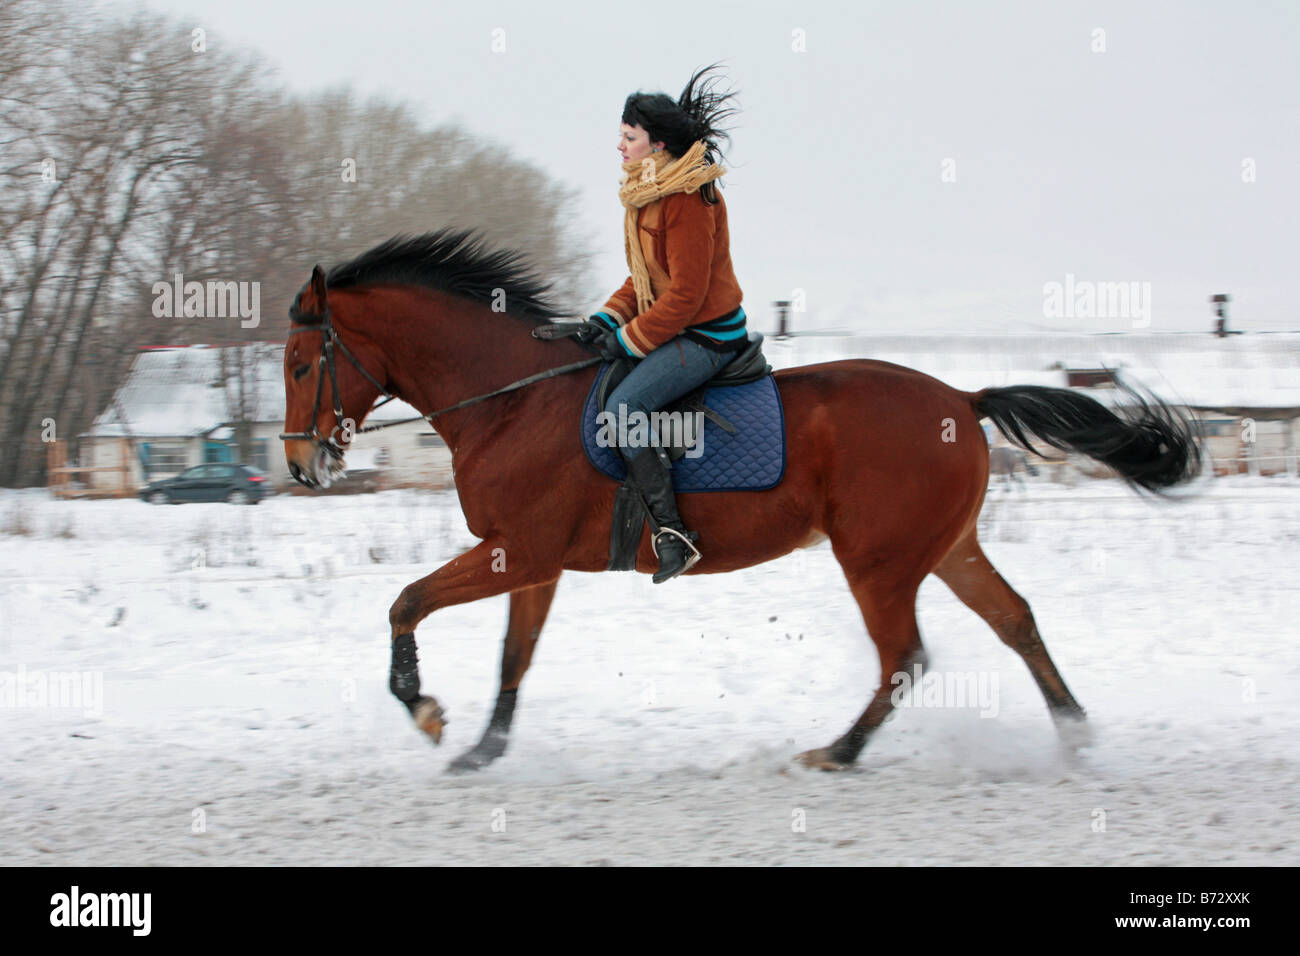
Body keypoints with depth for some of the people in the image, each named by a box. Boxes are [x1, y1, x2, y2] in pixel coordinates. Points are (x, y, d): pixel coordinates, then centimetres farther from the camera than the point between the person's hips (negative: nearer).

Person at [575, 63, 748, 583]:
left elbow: (686, 293, -23)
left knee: (623, 405, -24)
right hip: (671, 325, 10)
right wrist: (609, 317, 3)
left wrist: (630, 339, -17)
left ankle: (672, 533, -23)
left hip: (705, 335, -10)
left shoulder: (687, 198, -21)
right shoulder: (644, 191, 10)